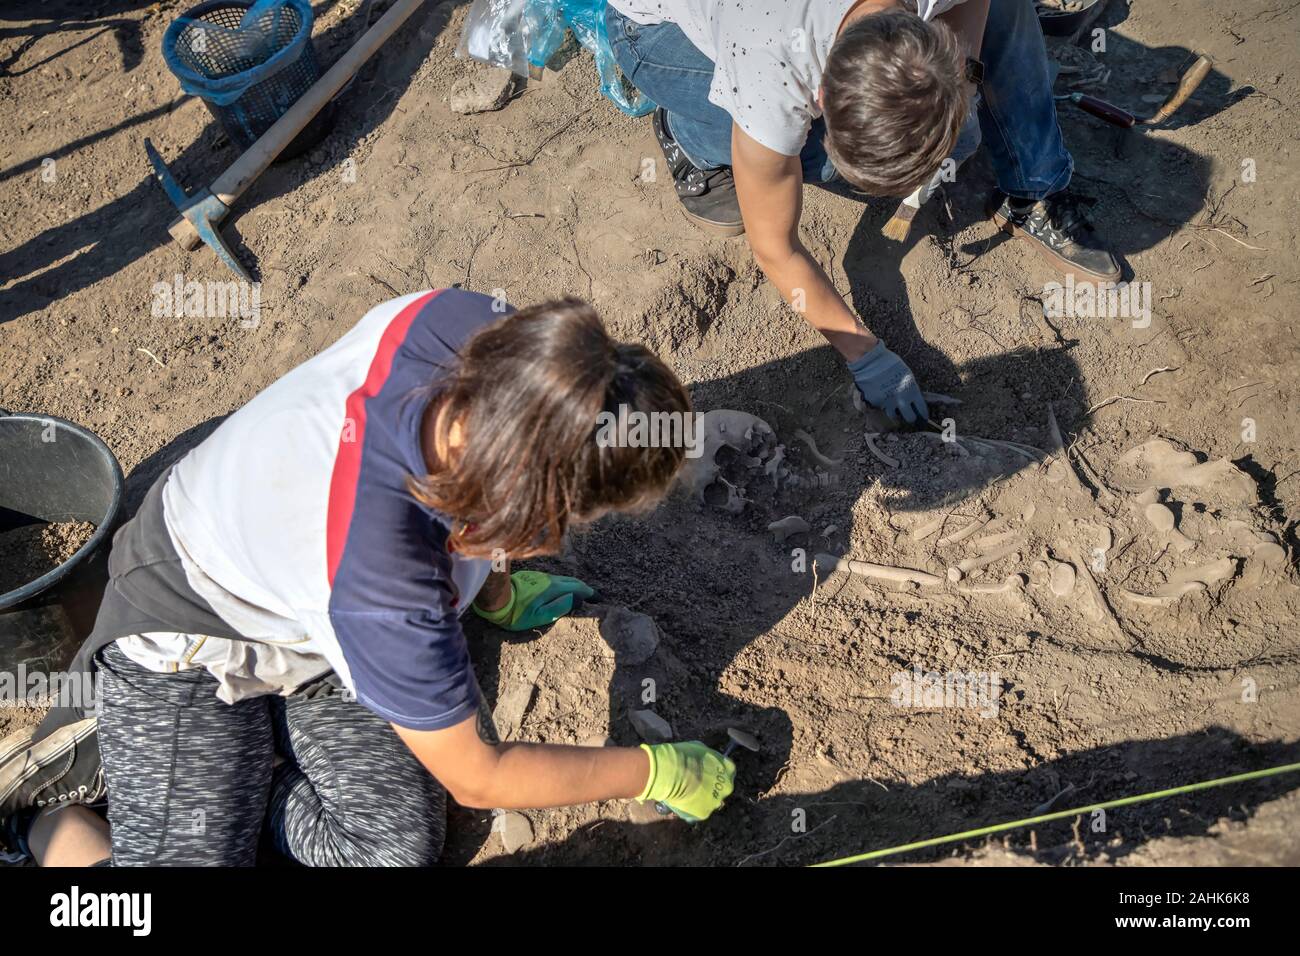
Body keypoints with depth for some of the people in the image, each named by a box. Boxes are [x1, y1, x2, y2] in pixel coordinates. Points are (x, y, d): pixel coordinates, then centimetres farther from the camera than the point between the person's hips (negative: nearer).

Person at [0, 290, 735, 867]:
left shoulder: (485, 330, -28)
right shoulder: (387, 595, -41)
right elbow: (478, 779, -21)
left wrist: (495, 593, 9)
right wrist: (656, 773, -9)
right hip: (191, 644, -6)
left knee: (397, 848, -6)